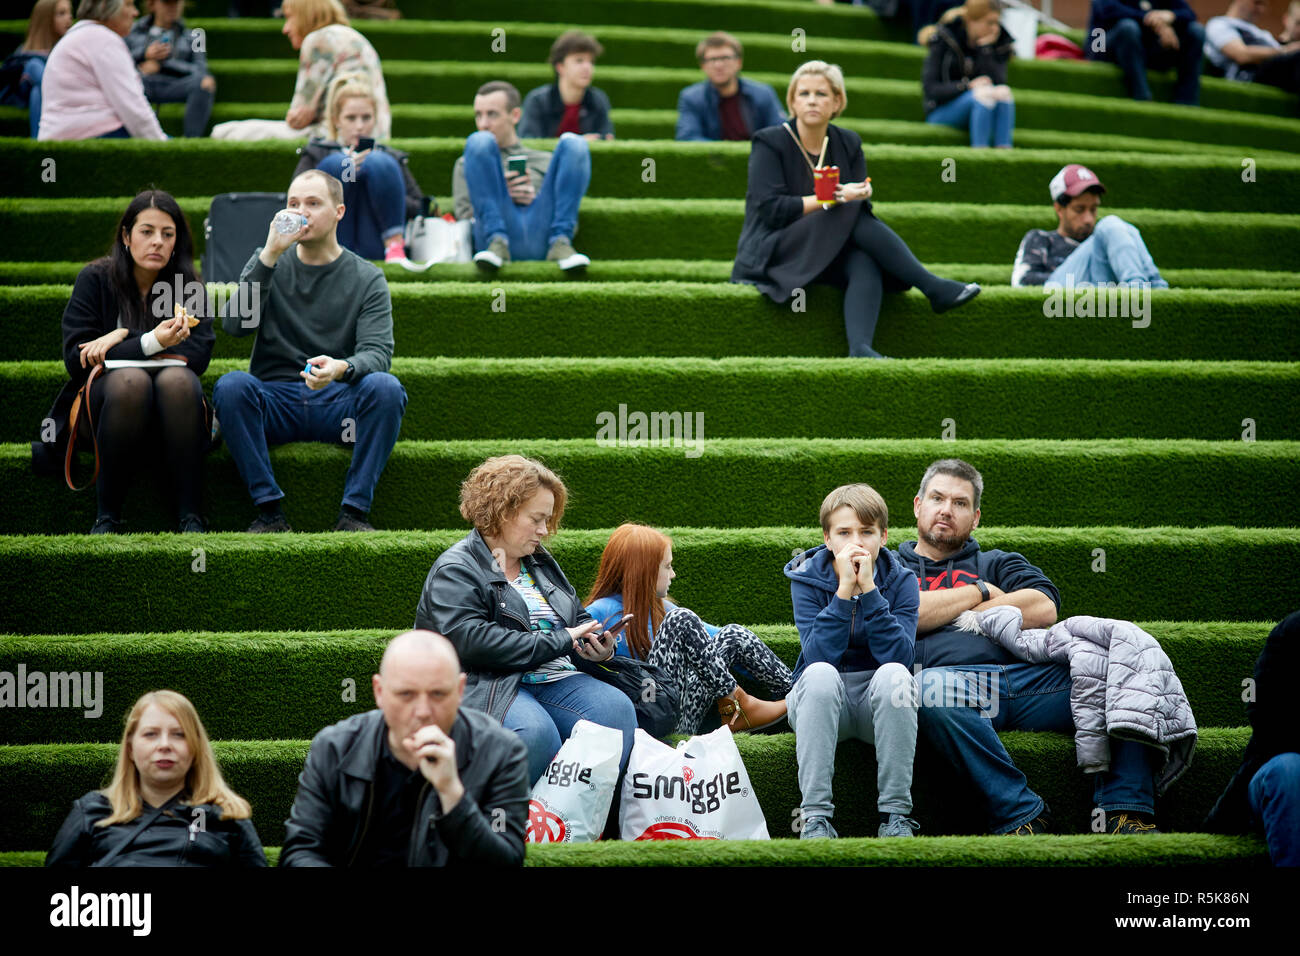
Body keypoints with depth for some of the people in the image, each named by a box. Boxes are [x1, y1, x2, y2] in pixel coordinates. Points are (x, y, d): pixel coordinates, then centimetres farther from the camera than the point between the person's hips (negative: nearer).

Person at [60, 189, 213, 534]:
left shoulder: (188, 288, 5)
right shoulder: (95, 280, 2)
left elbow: (199, 355, -10)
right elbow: (76, 358, -8)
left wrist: (124, 338, -16)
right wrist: (151, 342, -20)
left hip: (170, 412, 1)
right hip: (104, 400, -1)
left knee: (177, 379, -32)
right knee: (131, 380, -34)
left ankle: (190, 515, -32)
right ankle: (106, 515, -27)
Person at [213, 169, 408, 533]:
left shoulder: (367, 278, 6)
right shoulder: (268, 264, 10)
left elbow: (377, 353, -7)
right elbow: (234, 323, -8)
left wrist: (342, 368, -31)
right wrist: (270, 255, -15)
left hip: (340, 405, 0)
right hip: (275, 400, 1)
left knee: (386, 388, -31)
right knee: (230, 385, -30)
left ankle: (354, 512, -26)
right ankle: (269, 509, -26)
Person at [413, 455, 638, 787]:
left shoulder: (540, 562, 25)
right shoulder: (455, 570, -1)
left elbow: (579, 618, 34)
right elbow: (470, 641, -17)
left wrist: (599, 644, 7)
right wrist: (559, 642, -14)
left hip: (554, 679, 7)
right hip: (490, 685, -7)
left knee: (617, 709, -24)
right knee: (535, 732, -39)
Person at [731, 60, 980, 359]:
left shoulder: (848, 143, 11)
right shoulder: (770, 143, -4)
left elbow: (864, 208, 7)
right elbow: (770, 209, -15)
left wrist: (861, 194, -19)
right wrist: (837, 199, -21)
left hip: (827, 260, 5)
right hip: (773, 255, -4)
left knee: (866, 263, -32)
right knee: (854, 215, -27)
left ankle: (860, 347, -53)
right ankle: (935, 289, -30)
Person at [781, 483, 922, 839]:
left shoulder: (900, 580, -5)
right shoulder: (807, 579, -7)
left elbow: (899, 656, -21)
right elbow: (819, 655, -22)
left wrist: (869, 590, -25)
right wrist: (844, 589, -27)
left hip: (879, 703, 1)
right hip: (823, 702, 0)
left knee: (893, 674, -32)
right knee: (819, 674, -33)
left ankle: (896, 813, -27)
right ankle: (815, 816, -35)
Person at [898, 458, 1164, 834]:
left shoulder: (998, 563, 33)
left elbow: (1043, 609, 10)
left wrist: (960, 614, 8)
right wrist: (978, 592, 9)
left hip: (1032, 675, 3)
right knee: (929, 687, -42)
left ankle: (1125, 812, -27)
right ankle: (1022, 814, -35)